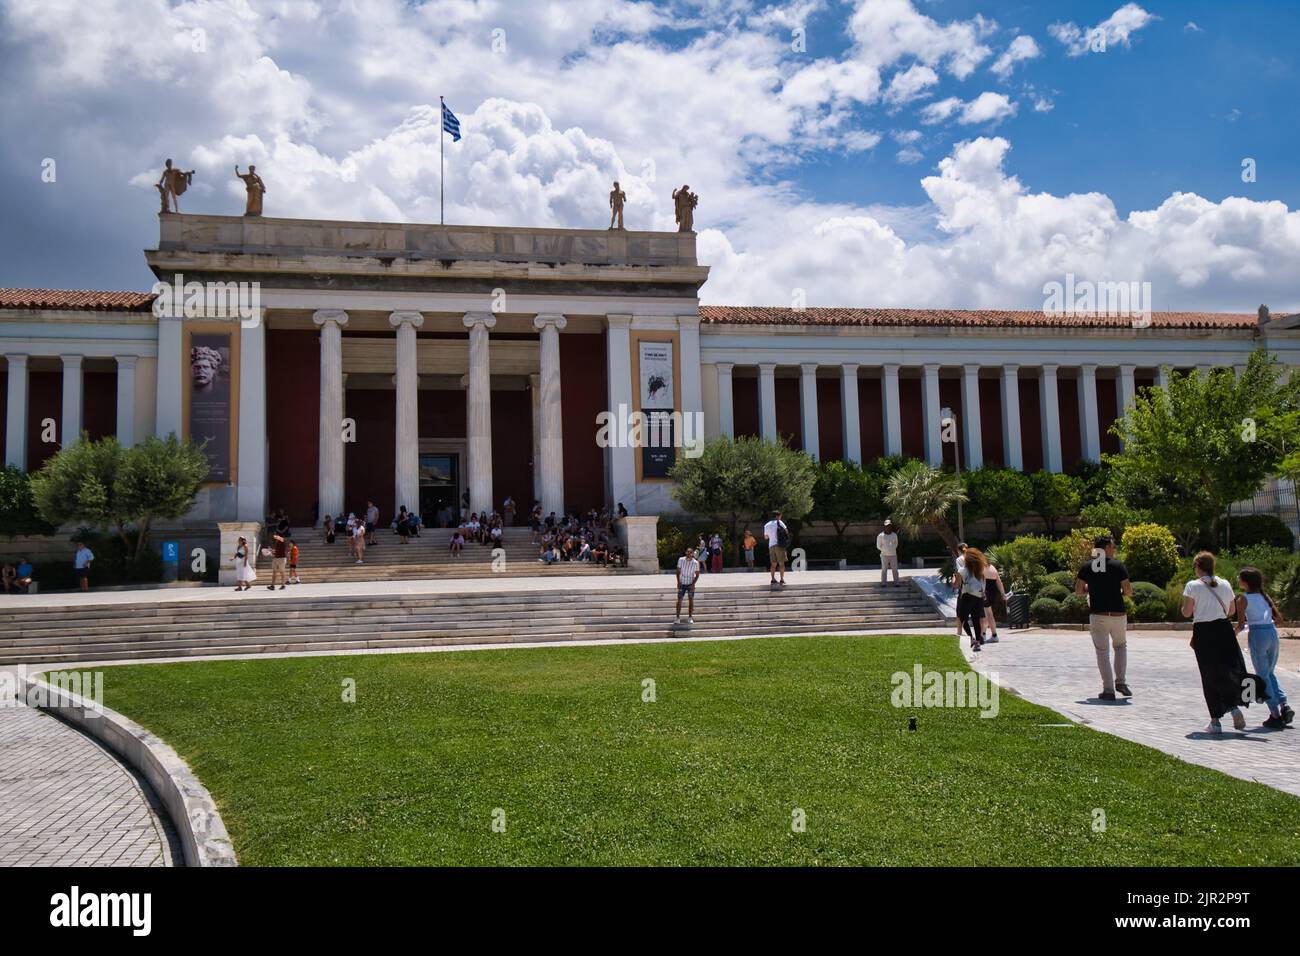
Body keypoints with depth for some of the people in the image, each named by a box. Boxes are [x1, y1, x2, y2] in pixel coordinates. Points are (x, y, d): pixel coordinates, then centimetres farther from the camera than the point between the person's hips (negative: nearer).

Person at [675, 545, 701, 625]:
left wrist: (693, 584, -12)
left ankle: (690, 618, 17)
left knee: (691, 600, 5)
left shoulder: (695, 563, -13)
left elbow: (697, 574, -3)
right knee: (679, 600, -2)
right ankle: (678, 618, 5)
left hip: (690, 584, 0)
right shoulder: (681, 560, -10)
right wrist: (678, 582, -7)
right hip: (682, 583, 0)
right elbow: (678, 571, 0)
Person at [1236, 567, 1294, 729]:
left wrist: (1235, 632, 12)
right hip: (1272, 633, 5)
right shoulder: (1265, 596, 12)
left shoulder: (1244, 599, -3)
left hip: (1257, 635, -5)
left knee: (1263, 677, 3)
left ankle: (1275, 715, 1)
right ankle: (1284, 706, 4)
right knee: (1270, 674, 20)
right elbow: (1280, 620, 12)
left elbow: (1241, 625, -8)